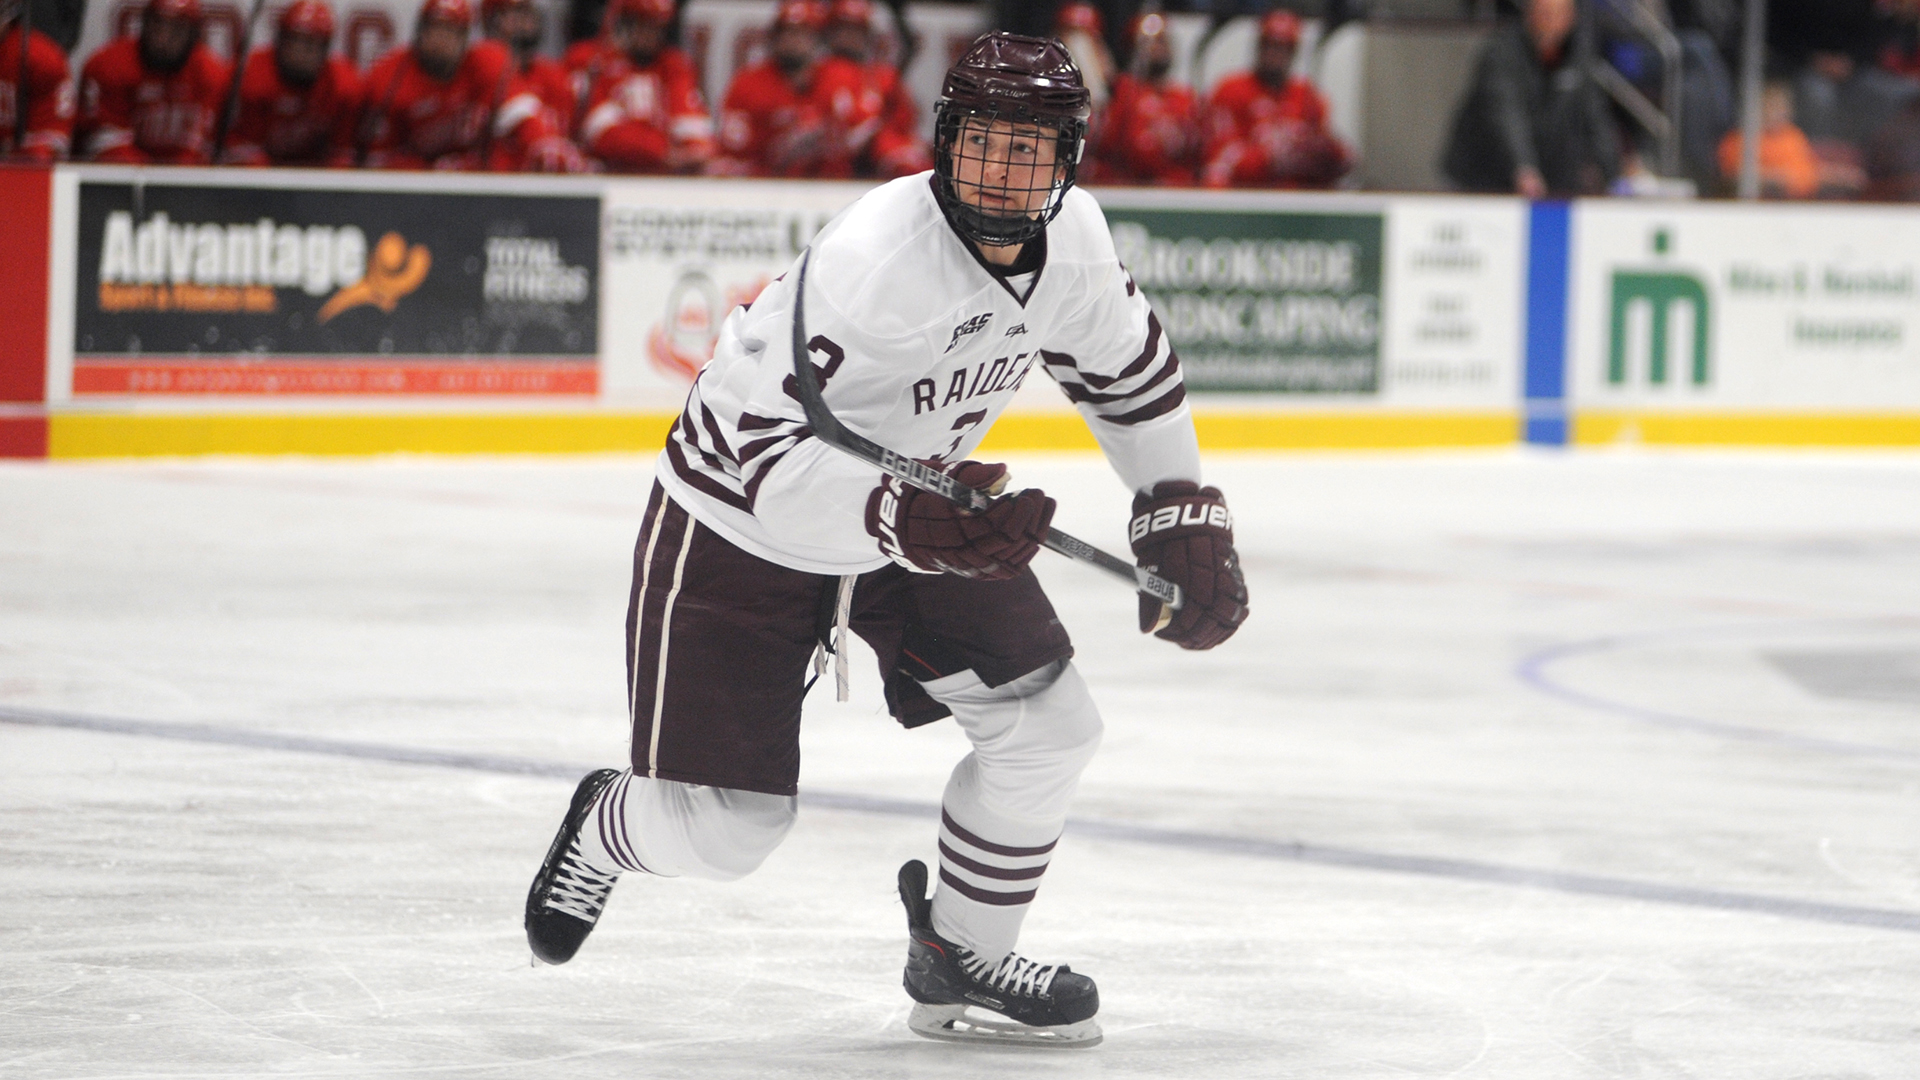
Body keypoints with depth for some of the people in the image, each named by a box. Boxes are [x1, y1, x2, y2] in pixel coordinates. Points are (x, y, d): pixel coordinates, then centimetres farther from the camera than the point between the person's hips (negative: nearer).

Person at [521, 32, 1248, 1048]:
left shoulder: (1071, 236, -12)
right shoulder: (871, 258, -36)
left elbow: (1128, 364, 10)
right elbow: (757, 451, -38)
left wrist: (1182, 514, 9)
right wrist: (907, 523, -50)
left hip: (920, 502, 7)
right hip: (737, 523, -7)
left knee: (1048, 723, -3)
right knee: (725, 829, -5)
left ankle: (959, 961, 18)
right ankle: (603, 830, 32)